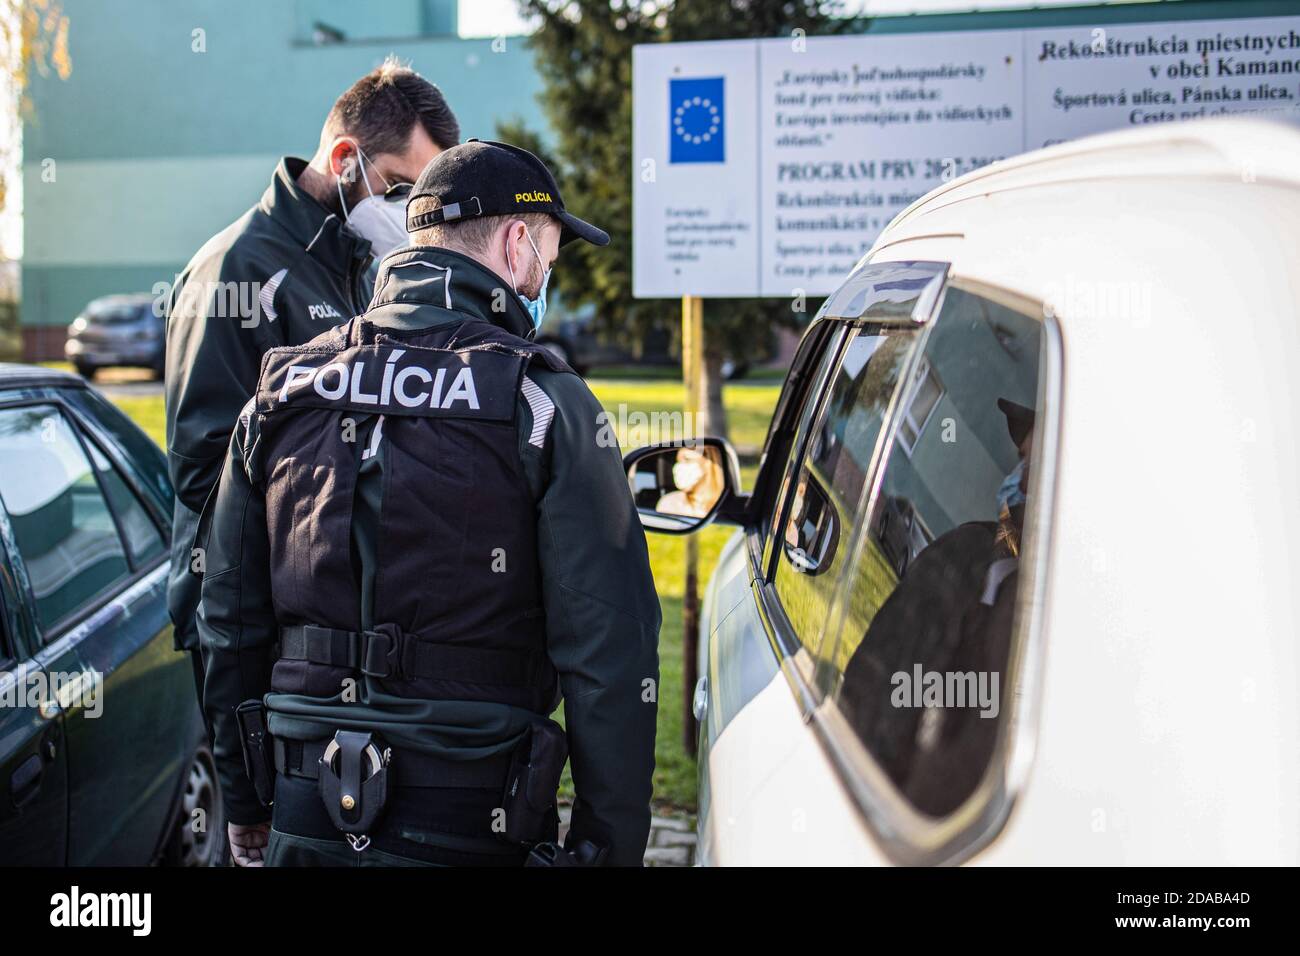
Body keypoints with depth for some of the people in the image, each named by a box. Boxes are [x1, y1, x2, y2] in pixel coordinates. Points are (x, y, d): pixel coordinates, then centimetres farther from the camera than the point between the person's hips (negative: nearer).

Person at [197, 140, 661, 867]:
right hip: (467, 833, -4)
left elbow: (229, 623, 11)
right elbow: (608, 653, -13)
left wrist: (247, 809, 20)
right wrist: (613, 845, -4)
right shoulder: (546, 403, -9)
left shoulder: (281, 391, 6)